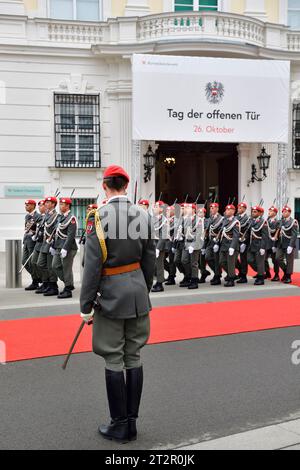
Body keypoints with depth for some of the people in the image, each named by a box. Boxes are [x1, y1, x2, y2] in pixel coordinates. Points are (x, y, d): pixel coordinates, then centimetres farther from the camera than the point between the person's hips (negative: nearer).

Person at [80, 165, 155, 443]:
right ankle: (131, 422, 21)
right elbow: (149, 261, 8)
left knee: (114, 361, 4)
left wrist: (86, 306, -8)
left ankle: (120, 426, 14)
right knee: (133, 357, 11)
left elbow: (92, 265, -15)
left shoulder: (99, 217, -13)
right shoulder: (143, 216, 2)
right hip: (138, 295, 5)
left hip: (111, 296, -5)